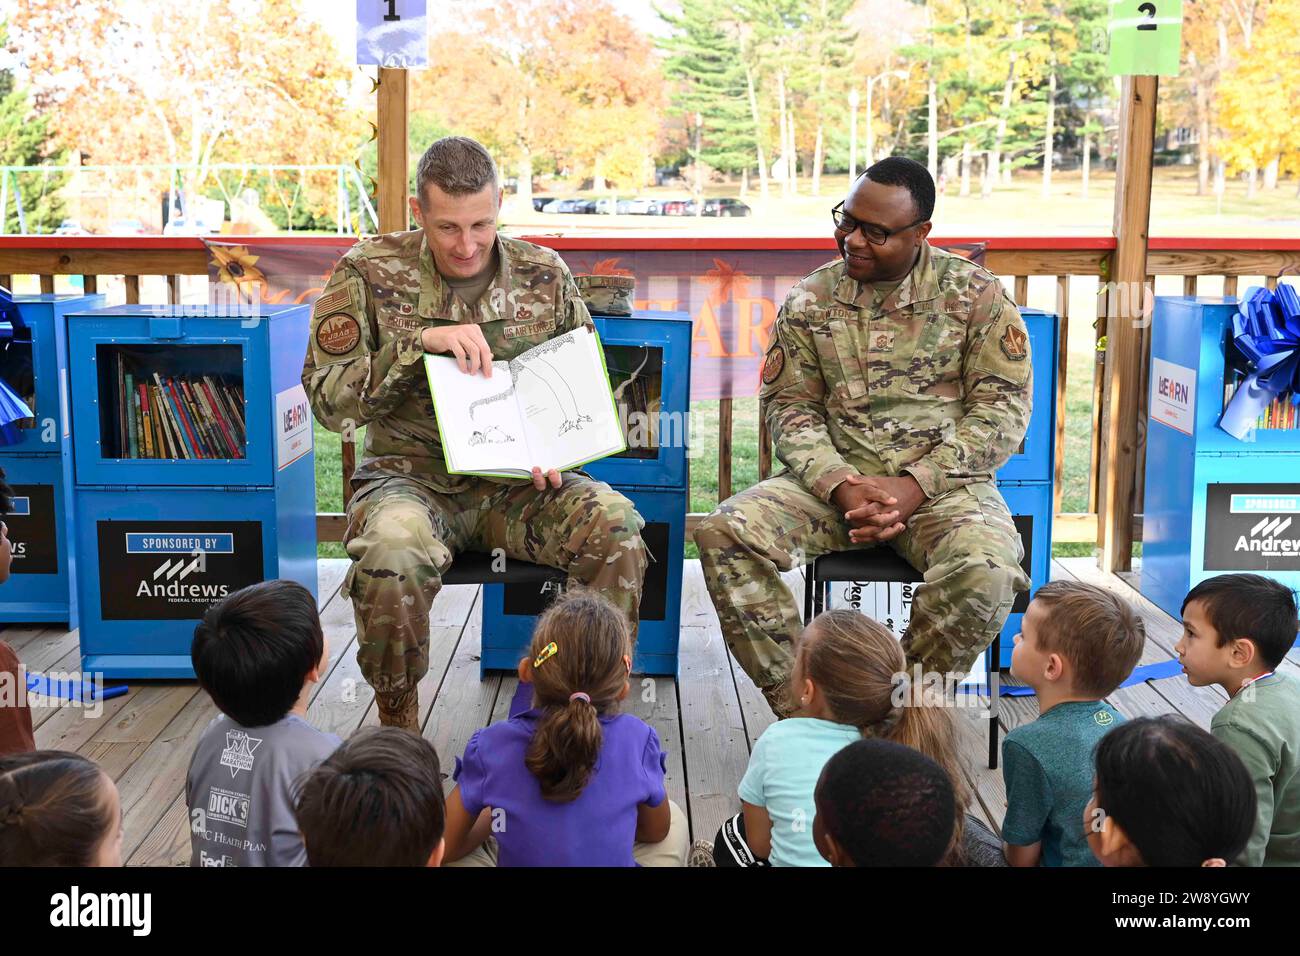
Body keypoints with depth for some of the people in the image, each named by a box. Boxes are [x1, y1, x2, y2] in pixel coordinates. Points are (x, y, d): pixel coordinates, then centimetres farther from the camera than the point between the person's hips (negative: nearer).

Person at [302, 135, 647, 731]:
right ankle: (396, 725, -10)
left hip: (518, 484, 2)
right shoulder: (369, 274, -1)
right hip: (412, 476, -2)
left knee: (614, 522, -27)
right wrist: (421, 343, -20)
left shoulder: (543, 275, 6)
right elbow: (329, 401, -8)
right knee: (392, 546, -37)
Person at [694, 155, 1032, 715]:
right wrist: (841, 484, -13)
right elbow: (789, 406, 6)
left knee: (985, 570, -35)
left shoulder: (975, 295, 2)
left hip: (943, 483, -2)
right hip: (838, 478, 2)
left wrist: (914, 485, -15)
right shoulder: (810, 301, 9)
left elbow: (1001, 409, -3)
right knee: (726, 531, -25)